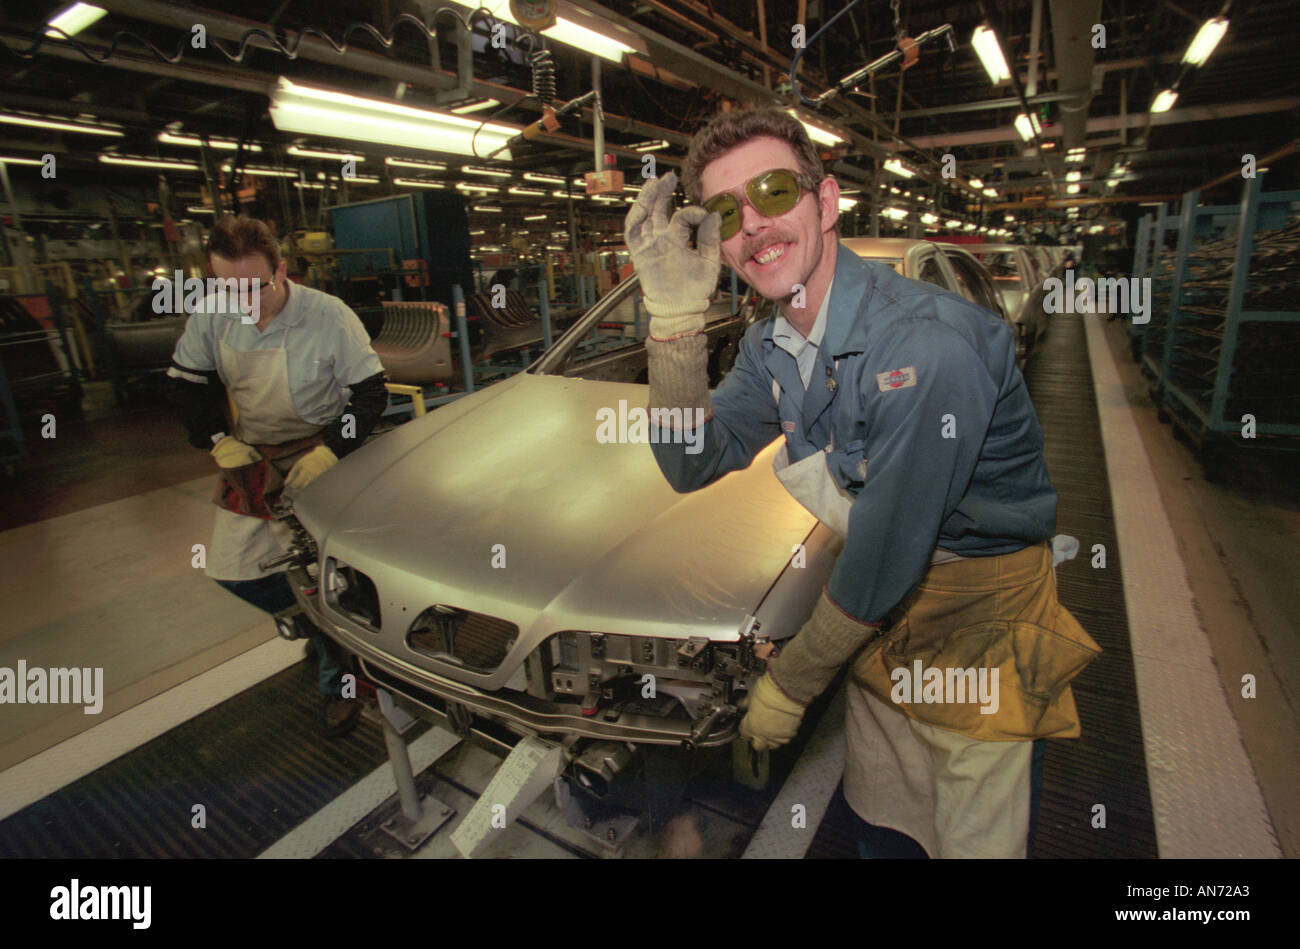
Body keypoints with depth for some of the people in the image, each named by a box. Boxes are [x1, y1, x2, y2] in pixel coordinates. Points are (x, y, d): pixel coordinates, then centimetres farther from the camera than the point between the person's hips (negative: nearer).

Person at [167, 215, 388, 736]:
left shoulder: (328, 316, -20)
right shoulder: (210, 314, -8)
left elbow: (370, 392, -14)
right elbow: (187, 381, 8)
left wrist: (329, 451, -25)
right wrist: (219, 440, -5)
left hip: (316, 453, -5)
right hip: (251, 454, 5)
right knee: (231, 568, 6)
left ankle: (338, 680, 12)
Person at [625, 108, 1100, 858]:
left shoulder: (924, 346, -32)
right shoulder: (771, 348, -5)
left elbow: (885, 557, -28)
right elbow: (693, 466, -8)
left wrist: (789, 685, -14)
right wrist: (676, 315, -20)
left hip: (980, 608, -6)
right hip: (880, 599, 7)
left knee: (972, 839, 13)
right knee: (881, 828, 24)